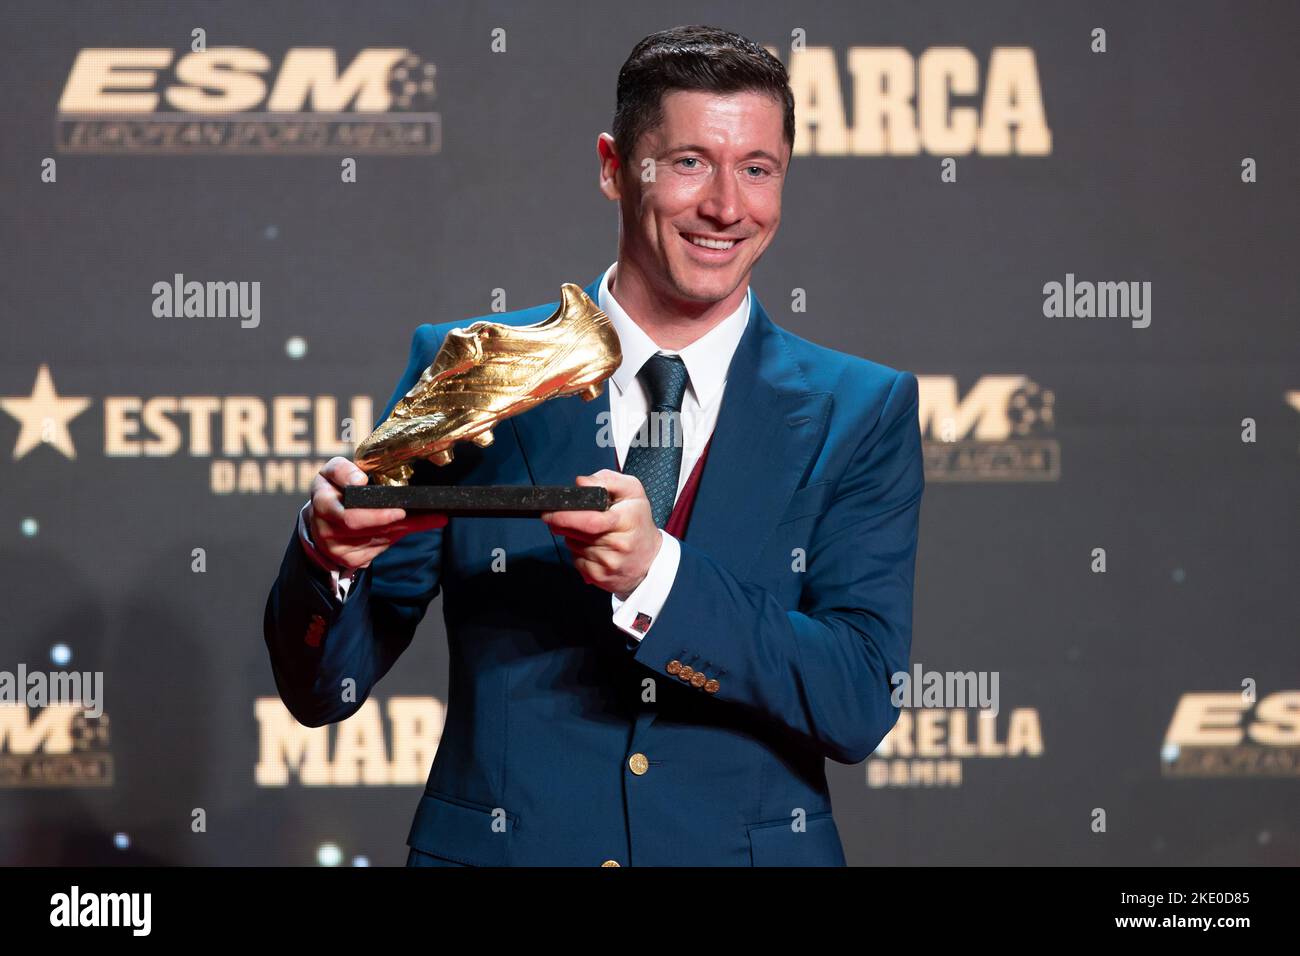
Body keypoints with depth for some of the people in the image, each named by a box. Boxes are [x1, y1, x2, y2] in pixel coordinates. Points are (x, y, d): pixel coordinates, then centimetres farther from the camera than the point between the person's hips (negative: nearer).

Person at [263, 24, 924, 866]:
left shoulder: (862, 414, -2)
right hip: (497, 852, 0)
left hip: (746, 851, 0)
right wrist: (332, 552, -23)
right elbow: (322, 689, -3)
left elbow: (864, 702, -13)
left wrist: (656, 572, -25)